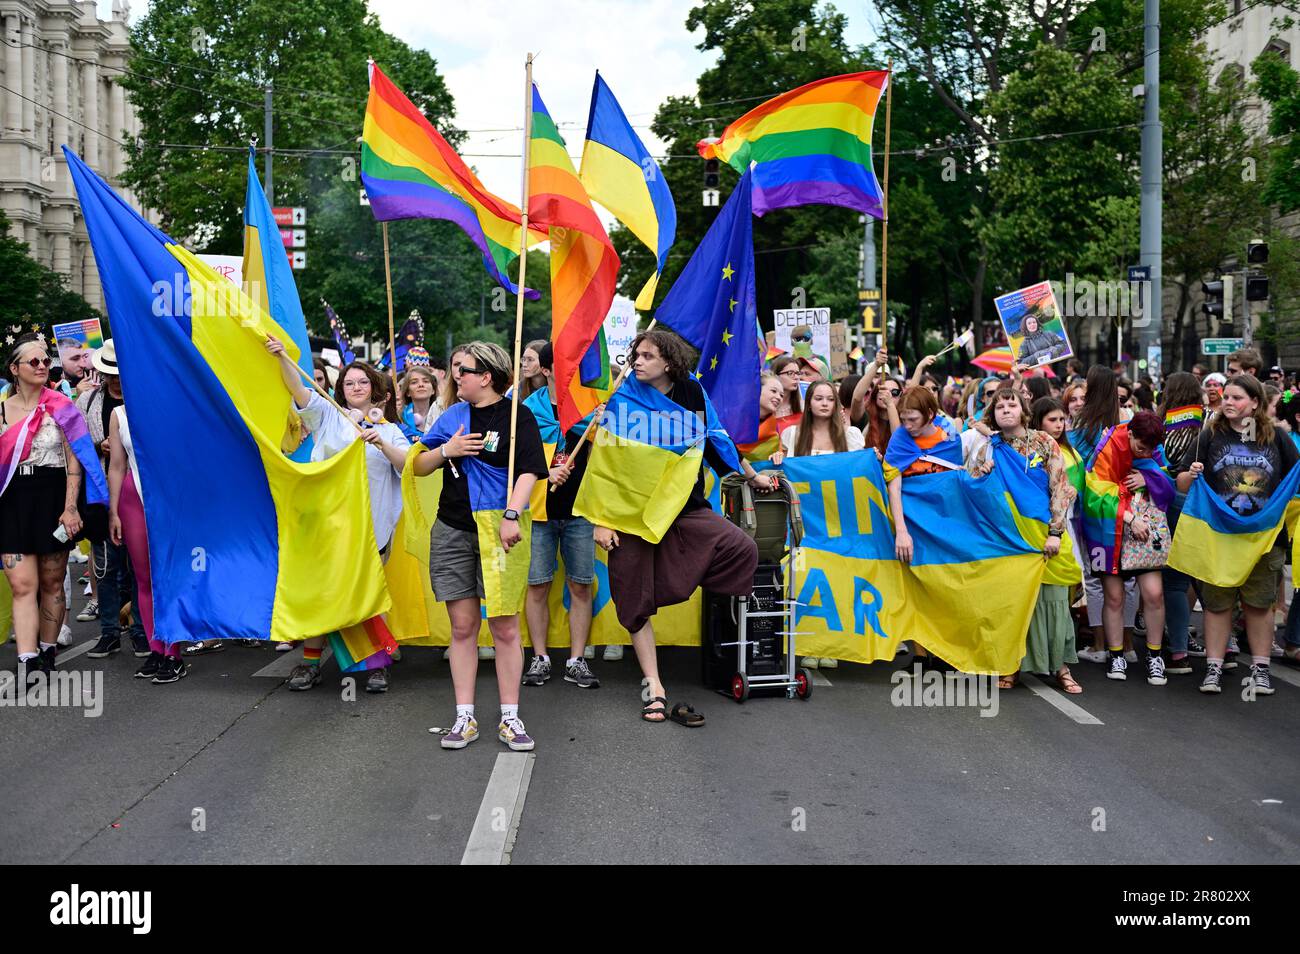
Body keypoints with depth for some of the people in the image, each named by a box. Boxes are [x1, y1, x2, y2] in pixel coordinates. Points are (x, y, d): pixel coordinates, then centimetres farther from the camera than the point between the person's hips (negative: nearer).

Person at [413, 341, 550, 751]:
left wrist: (512, 515, -22)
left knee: (505, 627, 0)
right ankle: (464, 717, 14)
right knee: (463, 627, 7)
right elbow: (418, 467, 14)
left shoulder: (517, 416, -2)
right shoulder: (452, 417, 12)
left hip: (498, 531, -4)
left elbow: (528, 471, -10)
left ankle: (510, 718, 10)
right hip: (453, 531, 4)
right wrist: (446, 450, -5)